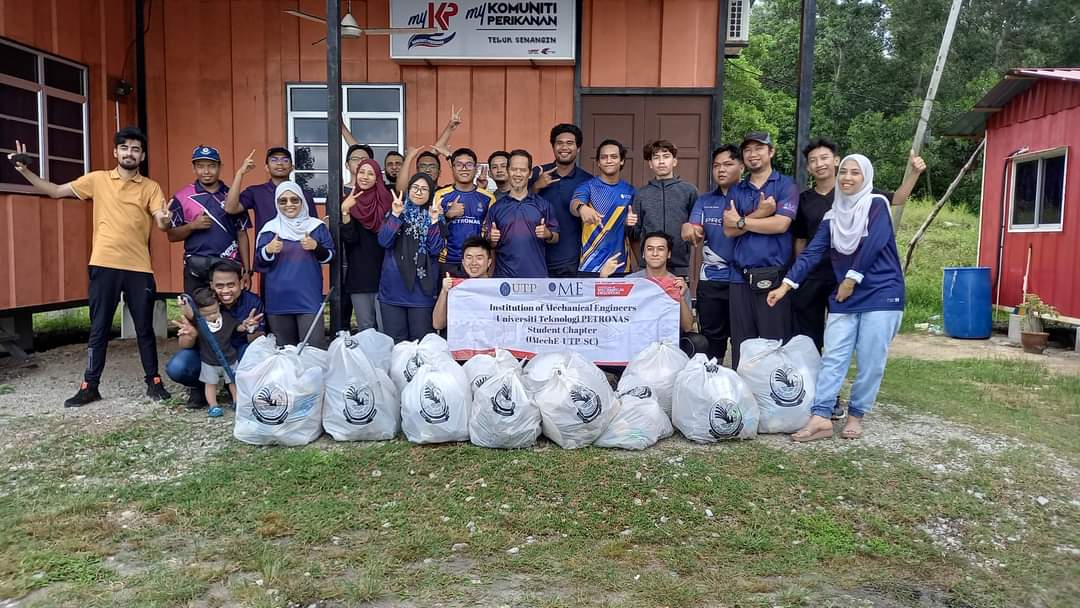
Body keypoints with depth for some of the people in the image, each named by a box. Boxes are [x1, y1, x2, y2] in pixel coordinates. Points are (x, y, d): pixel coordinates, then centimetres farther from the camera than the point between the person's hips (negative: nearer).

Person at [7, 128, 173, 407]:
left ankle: (154, 382, 16)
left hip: (139, 268, -1)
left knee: (144, 328, 6)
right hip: (104, 266, 1)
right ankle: (90, 386, 14)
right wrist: (25, 171, 0)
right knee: (98, 329, 6)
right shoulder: (97, 179, 7)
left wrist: (165, 221, -32)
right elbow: (56, 191, 13)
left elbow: (162, 223, -8)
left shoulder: (151, 187, 3)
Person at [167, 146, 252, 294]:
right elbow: (172, 236, 4)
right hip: (195, 268, 0)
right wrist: (192, 226, -15)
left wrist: (246, 269, 2)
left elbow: (241, 234, 8)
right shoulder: (182, 197, 3)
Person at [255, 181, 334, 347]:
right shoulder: (270, 228, 4)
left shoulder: (316, 226, 4)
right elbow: (260, 261, 0)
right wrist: (269, 250, -21)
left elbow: (329, 256, 4)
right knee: (284, 347, 12)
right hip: (279, 298, 1)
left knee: (314, 346, -8)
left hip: (309, 297, -1)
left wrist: (316, 247, -15)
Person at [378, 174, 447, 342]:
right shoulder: (396, 211, 7)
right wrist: (395, 215, -15)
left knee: (420, 341, 4)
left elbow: (435, 249, -6)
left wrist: (434, 221, -15)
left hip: (422, 288, 0)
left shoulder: (436, 216, 6)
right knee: (394, 341, 5)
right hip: (393, 288, 1)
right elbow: (384, 241, -6)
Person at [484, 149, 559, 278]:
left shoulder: (542, 204, 6)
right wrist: (492, 239, -10)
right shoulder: (496, 206, 8)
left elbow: (556, 238, 8)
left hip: (537, 274, 0)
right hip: (504, 275, 1)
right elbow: (488, 244, 11)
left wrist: (548, 234, -13)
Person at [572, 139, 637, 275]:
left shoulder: (630, 191, 8)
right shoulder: (588, 186, -2)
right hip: (591, 264, -3)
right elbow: (574, 204, -25)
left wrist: (632, 223, -10)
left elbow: (633, 232, 14)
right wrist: (582, 208, -49)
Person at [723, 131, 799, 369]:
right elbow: (729, 230, 1)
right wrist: (760, 214, -11)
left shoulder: (786, 185, 4)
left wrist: (742, 221, -3)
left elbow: (780, 224, -12)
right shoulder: (737, 190, 15)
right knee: (741, 347, 8)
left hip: (773, 277, -4)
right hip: (741, 278, 4)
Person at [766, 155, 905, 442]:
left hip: (881, 295, -4)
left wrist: (851, 280, -9)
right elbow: (812, 253, 5)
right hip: (844, 298, 4)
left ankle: (856, 415, 13)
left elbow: (873, 245, -12)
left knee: (870, 361, 0)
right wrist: (786, 284, -5)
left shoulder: (877, 204, 0)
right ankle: (821, 417, -7)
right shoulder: (832, 217, 12)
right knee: (833, 357, -4)